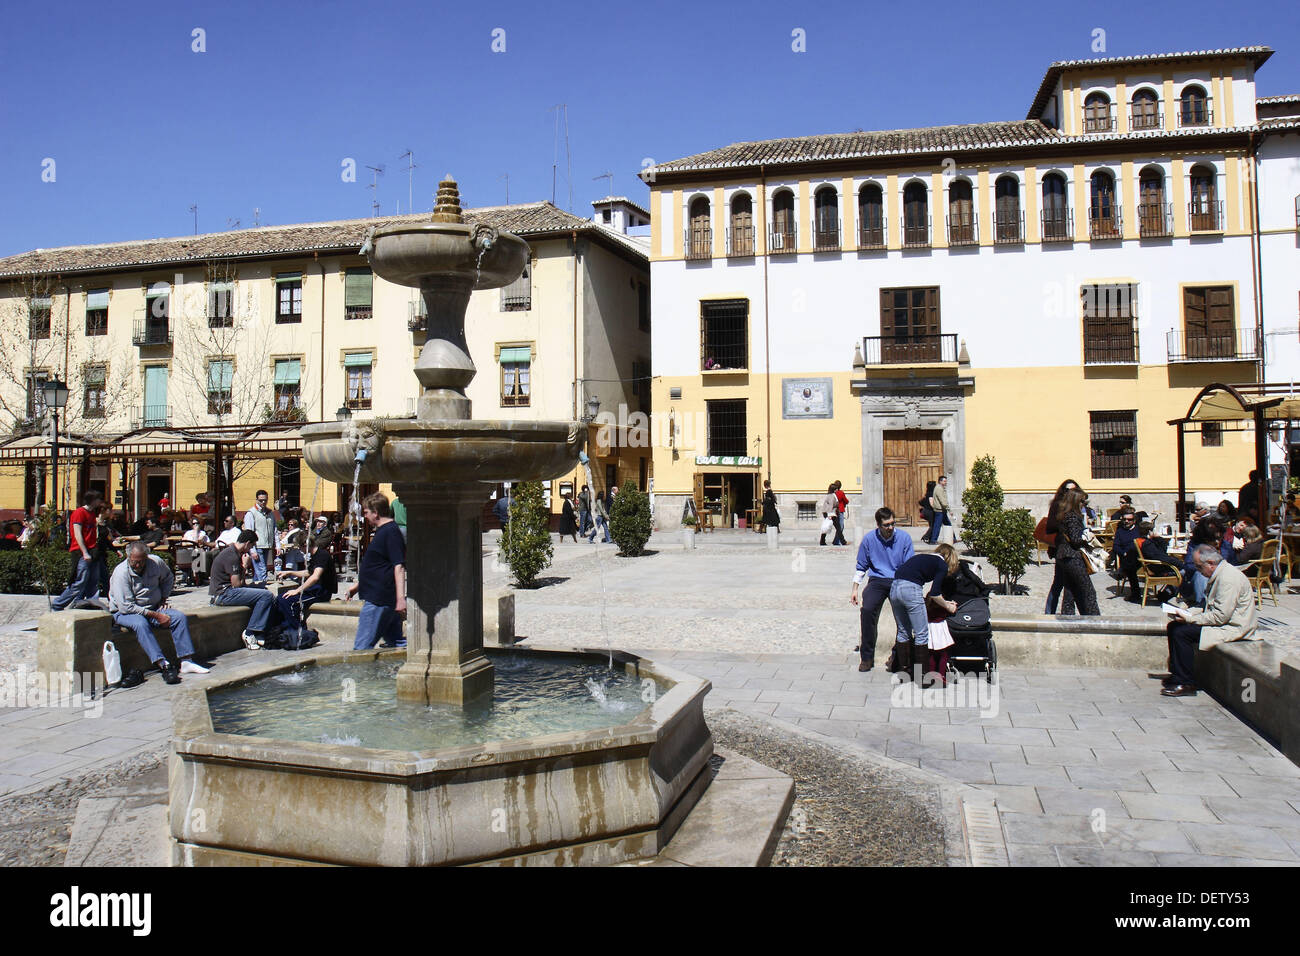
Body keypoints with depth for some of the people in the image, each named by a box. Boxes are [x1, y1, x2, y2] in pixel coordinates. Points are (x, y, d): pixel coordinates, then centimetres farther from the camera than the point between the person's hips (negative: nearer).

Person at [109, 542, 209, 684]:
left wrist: (163, 598, 9)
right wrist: (155, 616, -24)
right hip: (124, 613, -5)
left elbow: (168, 578, 21)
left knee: (180, 617, -17)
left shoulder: (156, 562, -5)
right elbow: (126, 607, -22)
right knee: (140, 623, -37)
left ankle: (185, 661, -23)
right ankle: (163, 665, -44)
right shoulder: (121, 573, -18)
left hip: (154, 608, 5)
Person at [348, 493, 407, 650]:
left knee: (361, 648, -8)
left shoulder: (390, 532, -14)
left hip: (379, 600, -11)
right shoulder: (382, 531, 18)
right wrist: (357, 584, 32)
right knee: (395, 641, 11)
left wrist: (400, 597, -28)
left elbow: (399, 566, -23)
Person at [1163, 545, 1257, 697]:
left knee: (1181, 632, -21)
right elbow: (1210, 608, 19)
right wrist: (1188, 611, 5)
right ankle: (1177, 674, 11)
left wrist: (1190, 618, -19)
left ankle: (1187, 683, -12)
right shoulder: (1219, 575, 11)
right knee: (1173, 627, 5)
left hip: (1233, 627, -11)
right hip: (1221, 622, 11)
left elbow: (1220, 617, -25)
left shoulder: (1228, 579, -23)